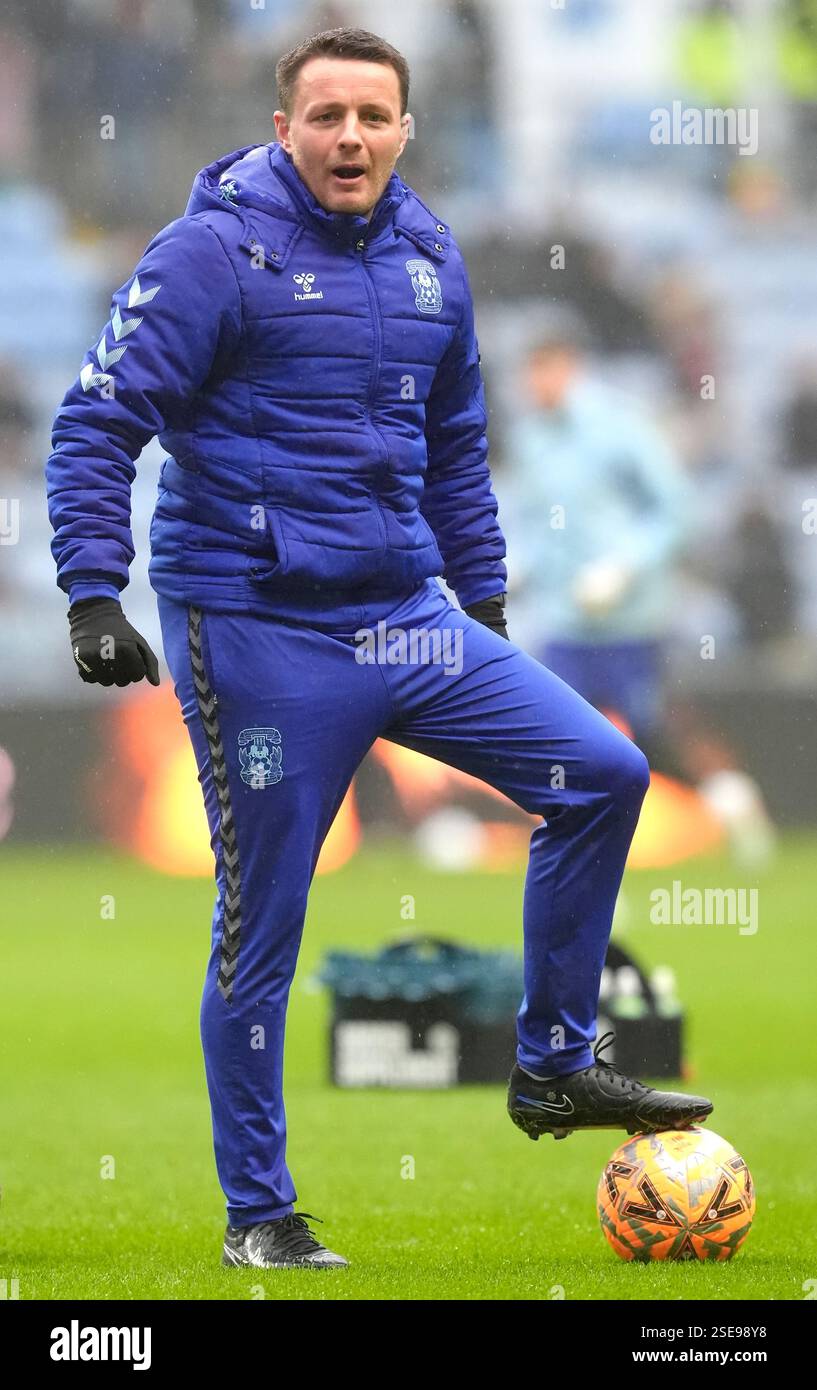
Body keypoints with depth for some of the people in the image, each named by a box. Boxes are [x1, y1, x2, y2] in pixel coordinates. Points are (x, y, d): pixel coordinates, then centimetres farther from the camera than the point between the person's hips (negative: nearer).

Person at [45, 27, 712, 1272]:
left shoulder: (429, 260, 9)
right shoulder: (215, 251, -10)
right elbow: (98, 424, -12)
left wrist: (484, 603, 22)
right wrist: (93, 597, -19)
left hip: (408, 620, 6)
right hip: (258, 633, -6)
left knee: (603, 772, -2)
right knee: (261, 926, 0)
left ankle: (554, 1065, 12)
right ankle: (258, 1215, 12)